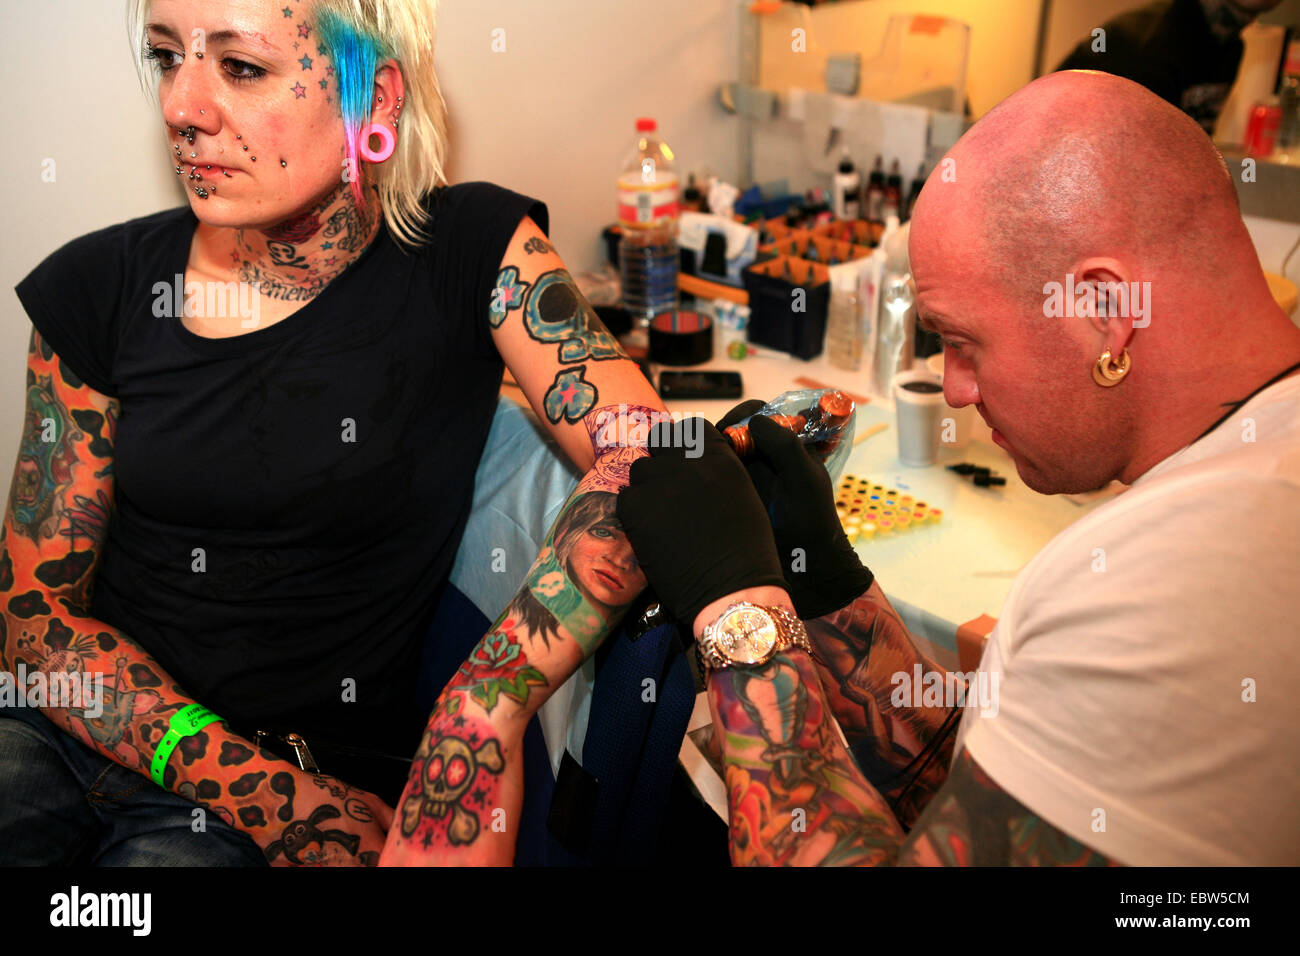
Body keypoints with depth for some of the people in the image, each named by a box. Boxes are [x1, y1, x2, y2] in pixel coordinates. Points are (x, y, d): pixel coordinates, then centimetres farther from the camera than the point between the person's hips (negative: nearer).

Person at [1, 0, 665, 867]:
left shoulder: (469, 252, -6)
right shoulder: (100, 290, 0)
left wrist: (492, 707, -28)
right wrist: (263, 793, -13)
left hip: (325, 765, -2)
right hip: (70, 727, 3)